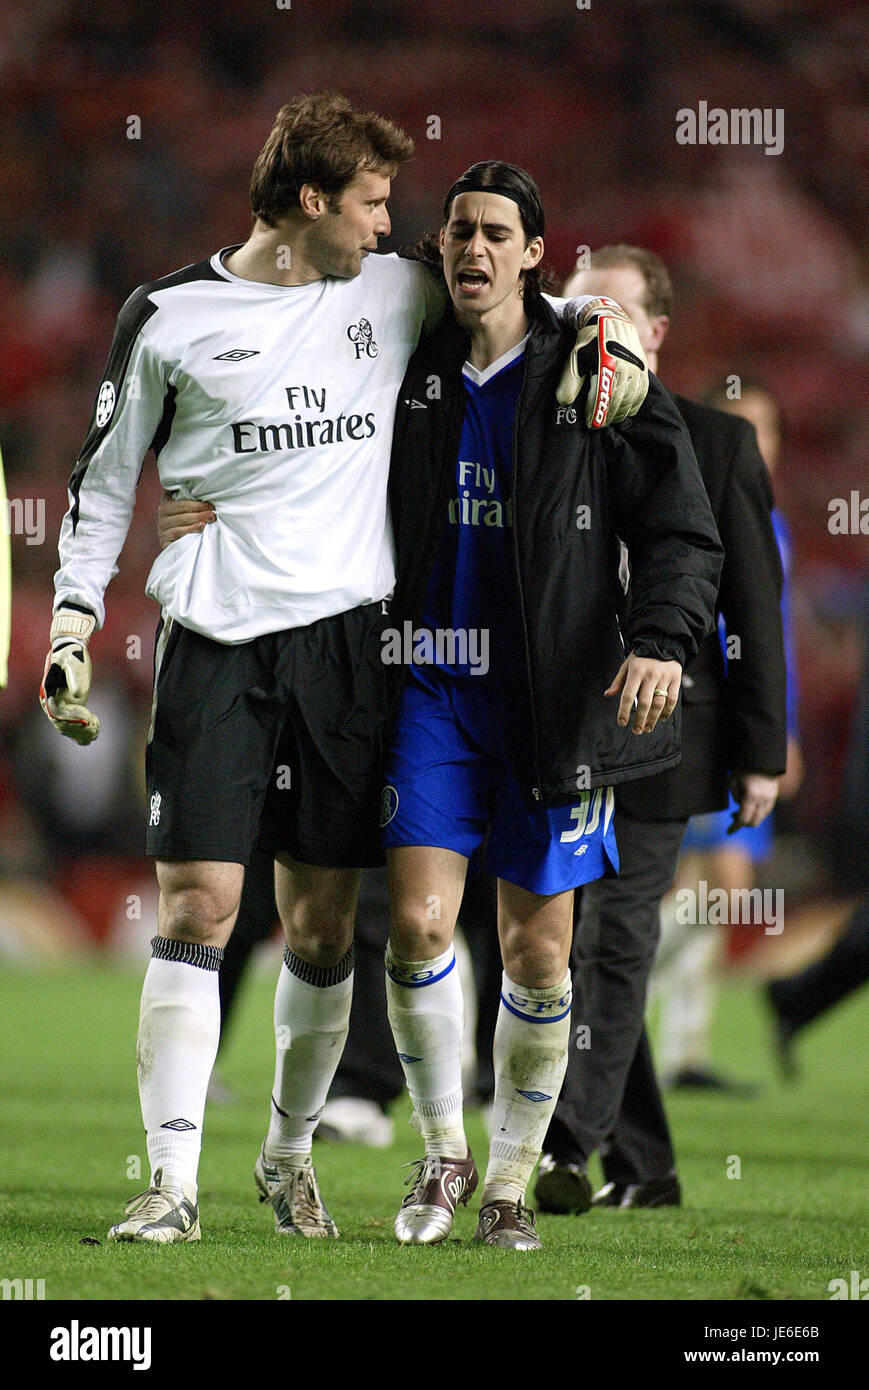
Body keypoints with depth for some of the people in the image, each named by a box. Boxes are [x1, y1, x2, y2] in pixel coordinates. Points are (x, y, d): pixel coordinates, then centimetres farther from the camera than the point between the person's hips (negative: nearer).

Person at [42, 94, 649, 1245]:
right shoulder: (171, 318, 3)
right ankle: (174, 1183, -10)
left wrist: (605, 331, 5)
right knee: (198, 904, -10)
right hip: (214, 639, -3)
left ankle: (290, 1153, 22)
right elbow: (105, 477, 10)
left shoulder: (396, 295, 11)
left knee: (324, 923, 4)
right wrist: (72, 622, 3)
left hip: (345, 639, 3)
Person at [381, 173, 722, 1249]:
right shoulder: (407, 375, 7)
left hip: (555, 698, -1)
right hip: (434, 684, 2)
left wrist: (661, 640, -17)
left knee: (537, 954, 2)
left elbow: (680, 532, -2)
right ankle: (442, 1152, 9)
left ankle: (511, 1179, 18)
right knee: (418, 923, -12)